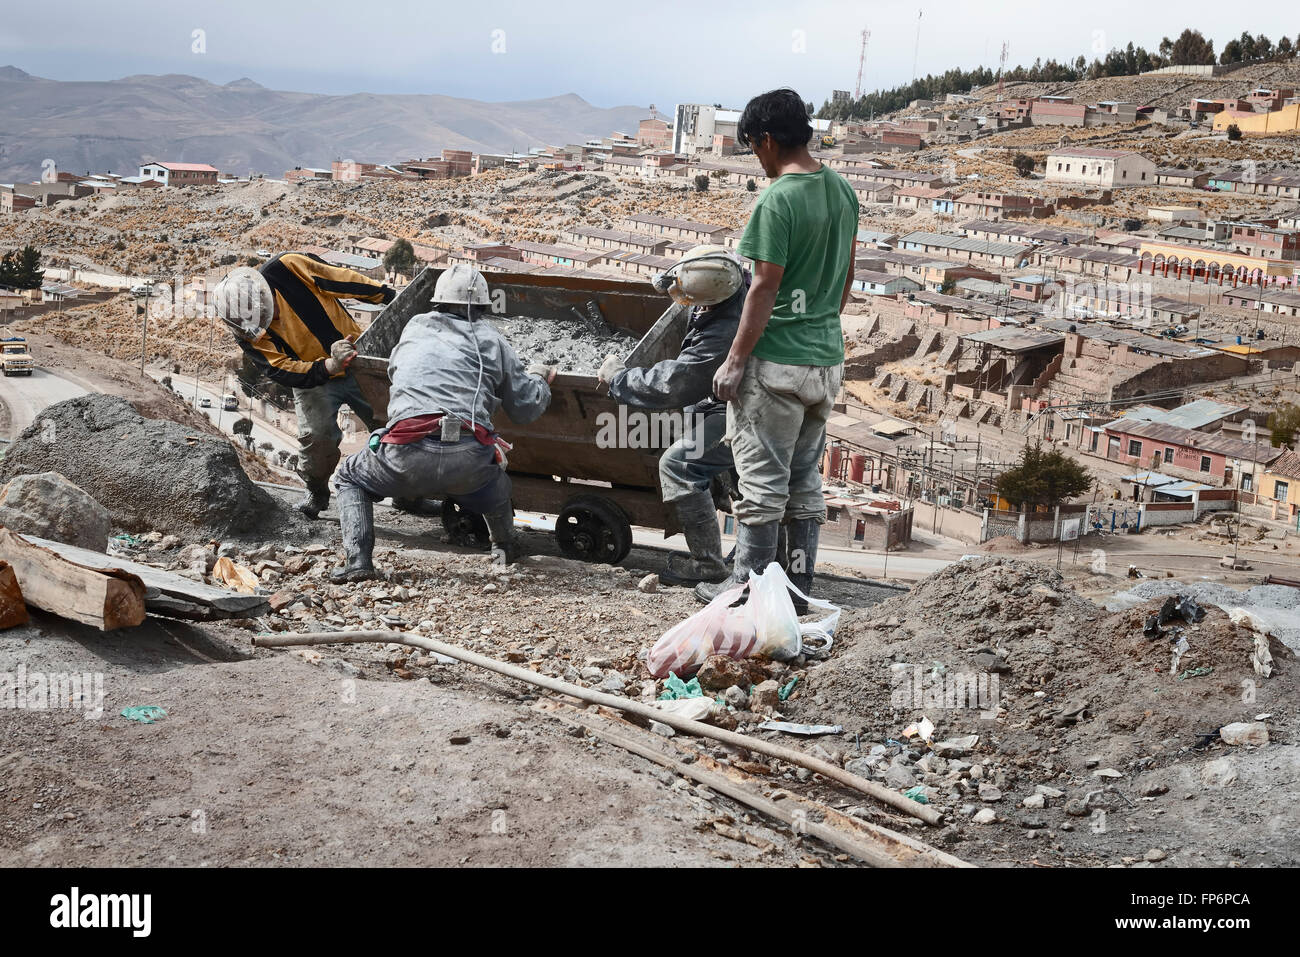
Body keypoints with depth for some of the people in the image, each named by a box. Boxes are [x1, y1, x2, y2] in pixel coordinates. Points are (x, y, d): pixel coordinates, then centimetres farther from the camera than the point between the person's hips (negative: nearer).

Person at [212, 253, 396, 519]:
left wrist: (392, 298, -8)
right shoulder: (247, 332, -20)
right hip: (312, 379, 0)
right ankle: (317, 493, 6)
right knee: (317, 435, -22)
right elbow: (285, 372, -27)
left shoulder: (290, 268, -26)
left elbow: (346, 281, -15)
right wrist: (329, 366, -45)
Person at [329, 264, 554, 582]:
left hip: (408, 455, -1)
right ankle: (505, 548, 53)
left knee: (350, 476, 27)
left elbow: (394, 368, 42)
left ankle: (357, 560, 10)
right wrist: (539, 378, 42)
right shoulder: (491, 339, 19)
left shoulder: (416, 326, 22)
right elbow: (526, 408, 21)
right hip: (469, 460, 1)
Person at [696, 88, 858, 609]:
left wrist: (735, 359, -13)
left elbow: (765, 287, -18)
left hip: (776, 361, -8)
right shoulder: (842, 190, 7)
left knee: (762, 479, 1)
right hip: (827, 357, 8)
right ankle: (799, 585, 21)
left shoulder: (778, 200, -17)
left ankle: (748, 585, 10)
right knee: (805, 477, 15)